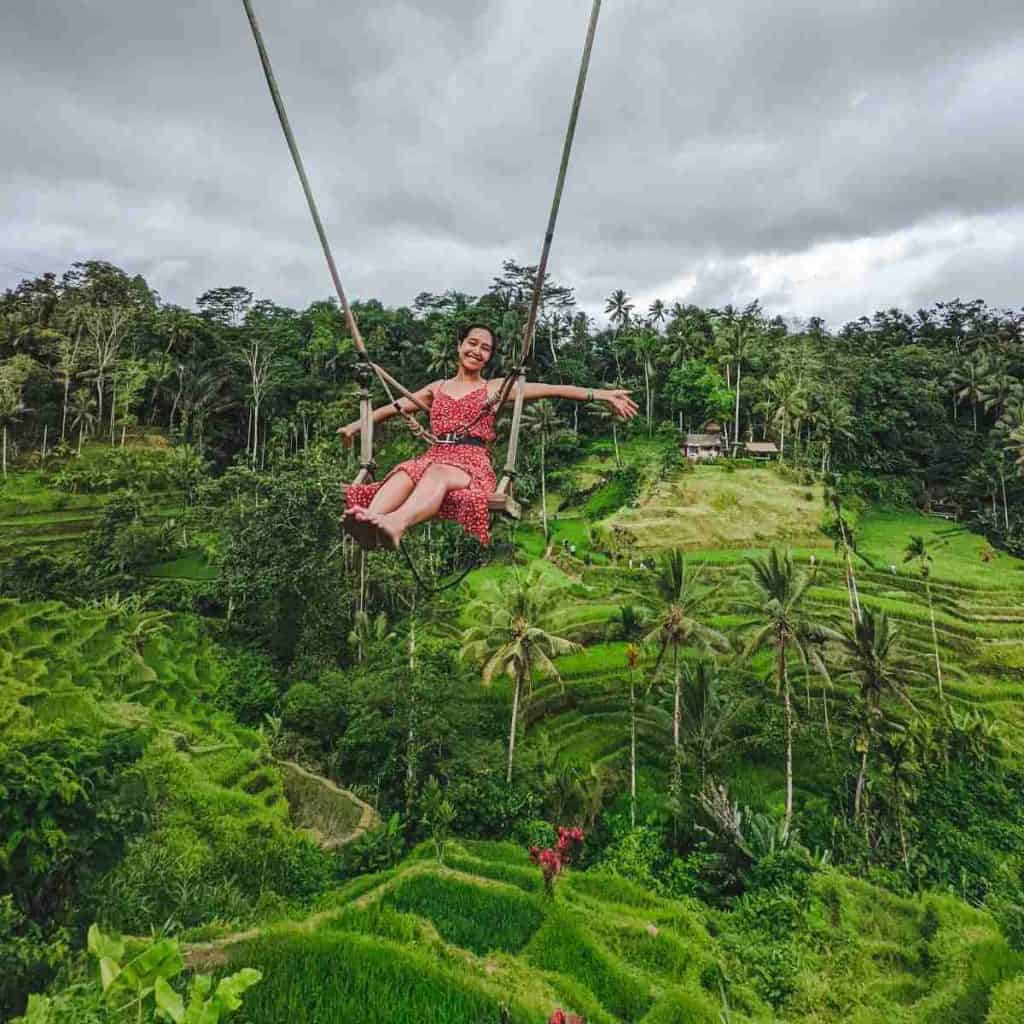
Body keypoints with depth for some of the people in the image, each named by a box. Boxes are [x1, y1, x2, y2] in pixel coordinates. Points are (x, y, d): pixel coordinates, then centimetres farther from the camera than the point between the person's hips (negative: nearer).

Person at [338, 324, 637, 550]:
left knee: (438, 473, -39)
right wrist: (358, 424, 39)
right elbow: (395, 407, 37)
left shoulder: (496, 388, 17)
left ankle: (395, 525, -70)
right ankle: (367, 526, -64)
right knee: (405, 472, -34)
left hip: (473, 463, -3)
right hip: (433, 457, 3)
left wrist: (600, 393, -3)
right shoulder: (438, 389, 28)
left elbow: (552, 389, 6)